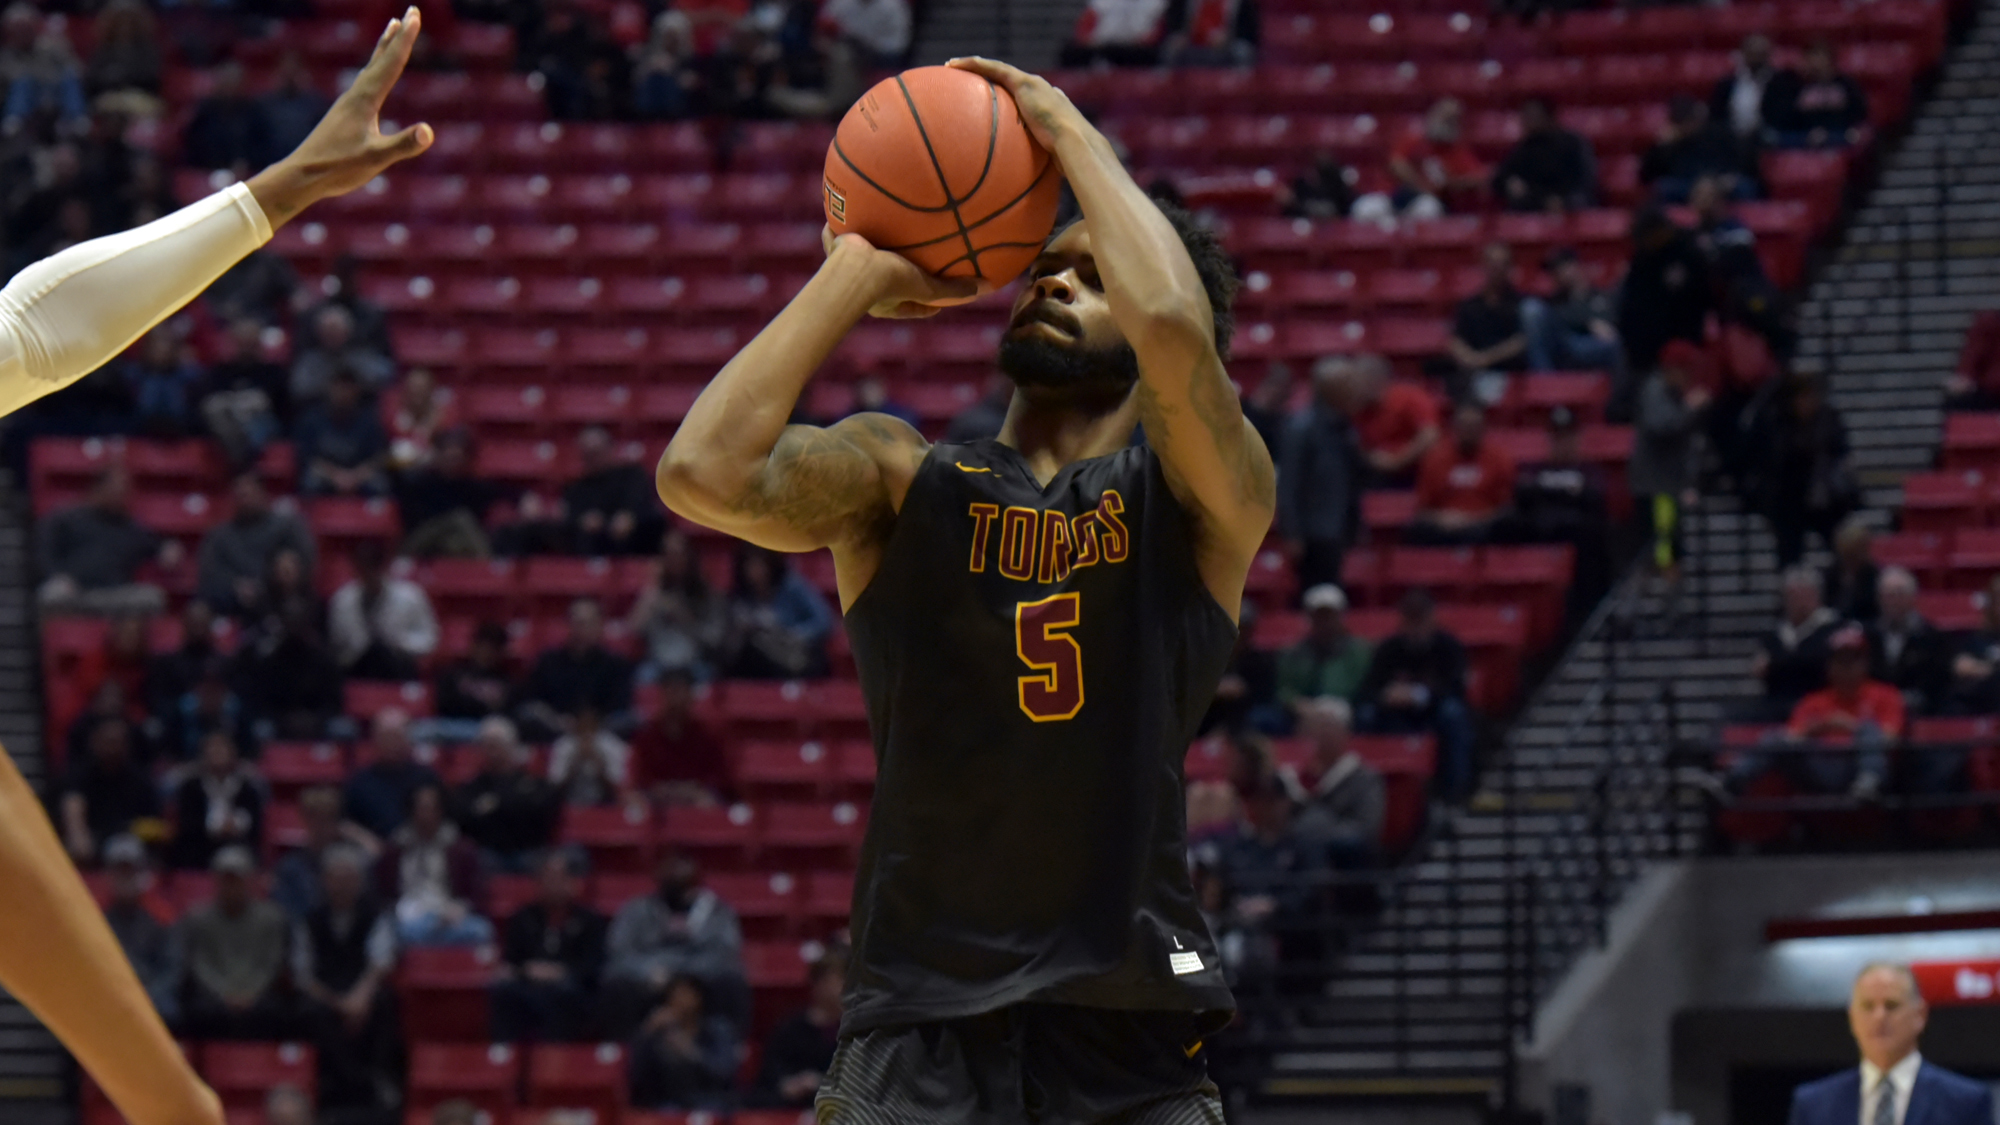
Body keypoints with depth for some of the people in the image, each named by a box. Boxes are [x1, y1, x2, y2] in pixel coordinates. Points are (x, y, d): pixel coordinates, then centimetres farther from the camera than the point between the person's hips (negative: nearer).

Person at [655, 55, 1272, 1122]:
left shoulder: (1201, 501, 4)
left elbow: (1174, 325, -18)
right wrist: (859, 274, -1)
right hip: (918, 1025, 1)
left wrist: (1071, 130, -4)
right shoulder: (900, 480, 9)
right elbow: (704, 473, -10)